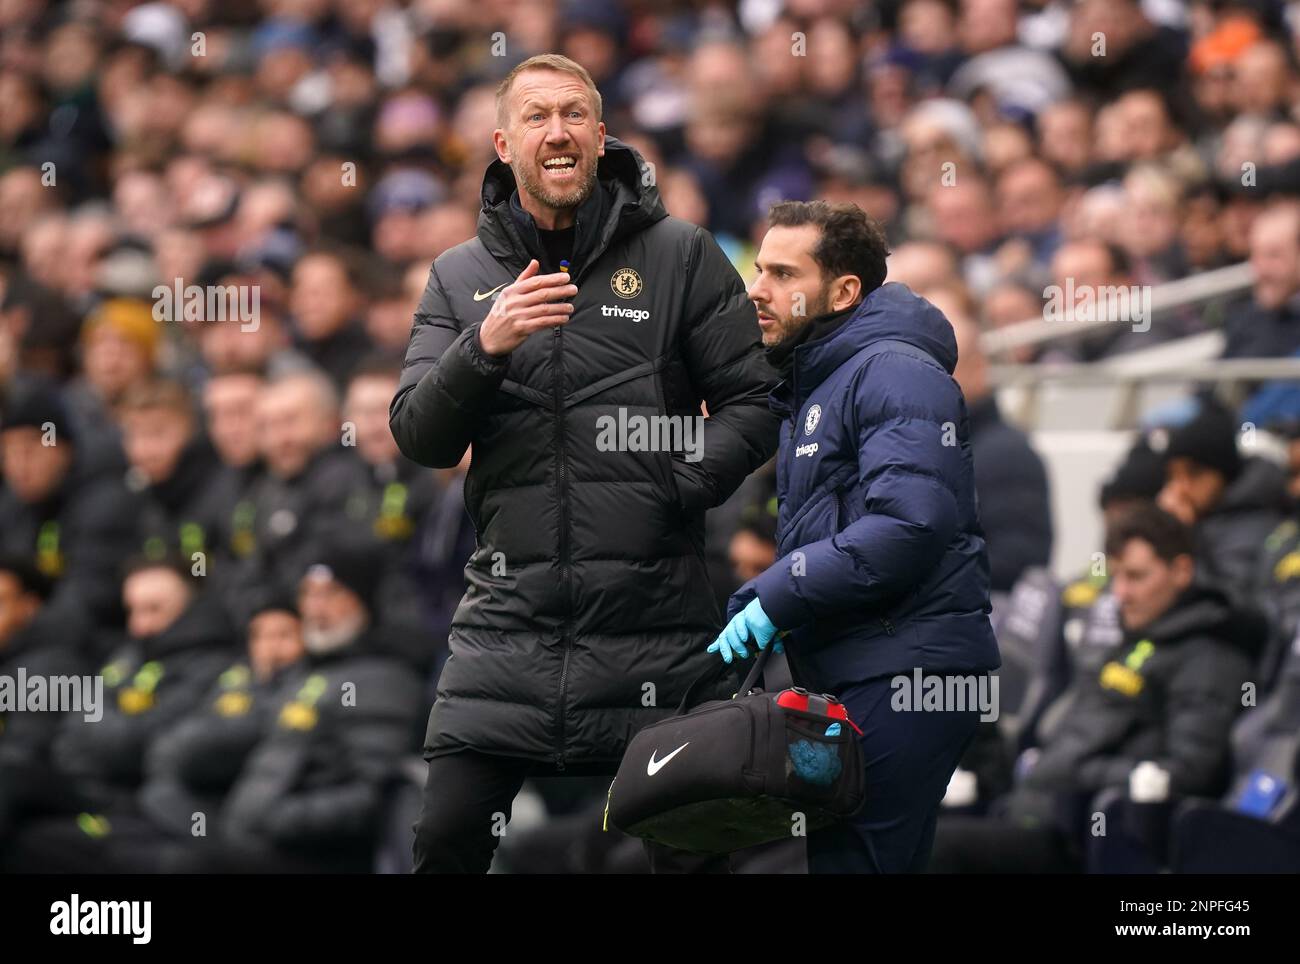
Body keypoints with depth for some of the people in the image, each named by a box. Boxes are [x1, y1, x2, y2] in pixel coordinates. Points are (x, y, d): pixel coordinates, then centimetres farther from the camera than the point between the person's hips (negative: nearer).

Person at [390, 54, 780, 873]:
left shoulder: (680, 257, 5)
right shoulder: (460, 277, 11)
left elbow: (755, 404, 4)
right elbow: (420, 439, 3)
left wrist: (678, 490, -12)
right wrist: (484, 348, -14)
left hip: (659, 619, -2)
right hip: (510, 616, 2)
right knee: (447, 839, -2)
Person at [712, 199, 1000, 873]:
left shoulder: (896, 373, -10)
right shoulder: (811, 387, 23)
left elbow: (910, 527, -23)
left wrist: (775, 599, -19)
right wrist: (742, 616, 11)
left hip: (904, 672, -10)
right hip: (845, 675, 10)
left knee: (849, 862, -14)